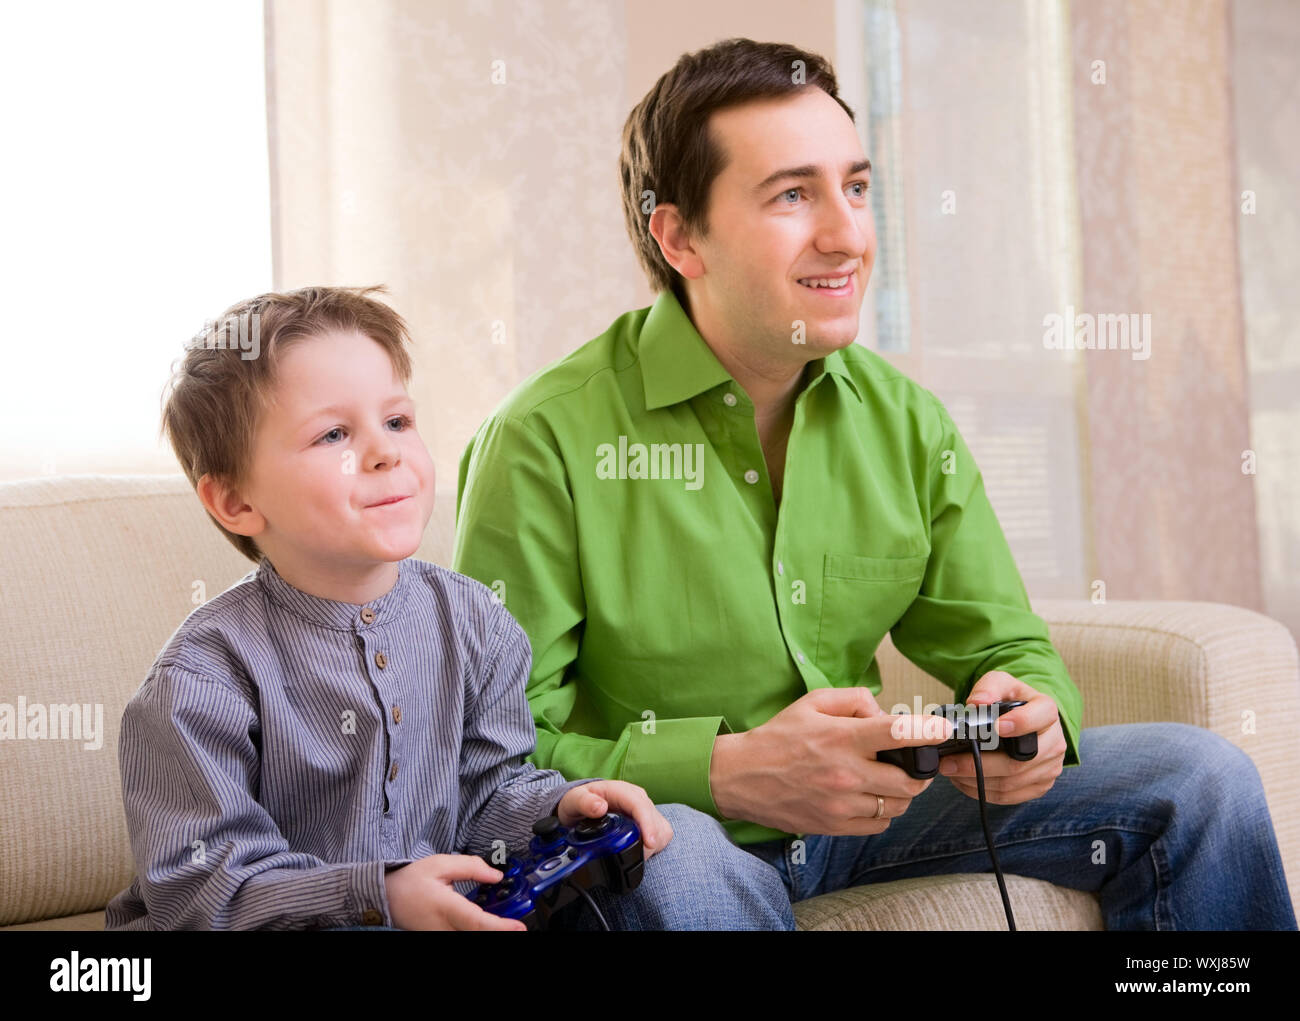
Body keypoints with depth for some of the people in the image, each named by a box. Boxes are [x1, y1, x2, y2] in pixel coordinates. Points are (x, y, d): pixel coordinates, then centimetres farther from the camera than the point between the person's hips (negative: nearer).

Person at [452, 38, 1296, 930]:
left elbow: (1003, 647, 8)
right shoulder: (547, 443, -19)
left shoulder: (905, 422, 1)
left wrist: (1035, 712, -17)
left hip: (864, 808, 6)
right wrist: (728, 772, -31)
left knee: (1203, 777, -4)